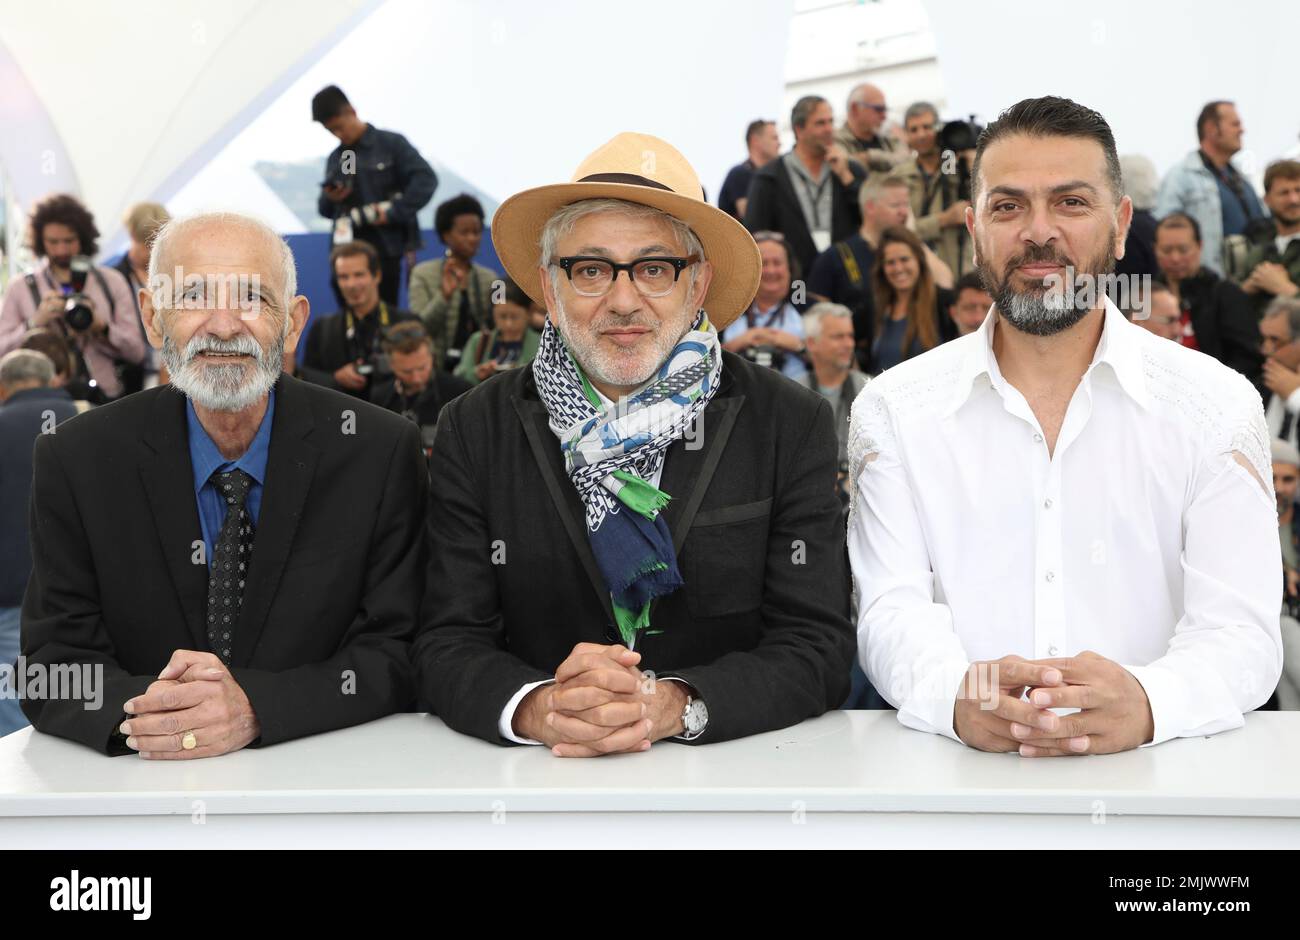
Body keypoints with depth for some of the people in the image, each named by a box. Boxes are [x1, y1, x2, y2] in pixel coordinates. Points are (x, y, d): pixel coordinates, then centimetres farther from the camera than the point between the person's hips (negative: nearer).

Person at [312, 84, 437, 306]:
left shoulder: (390, 144, 2)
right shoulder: (334, 158, 16)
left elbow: (426, 179, -8)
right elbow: (325, 210, 20)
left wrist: (394, 212, -14)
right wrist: (329, 199, -3)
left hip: (384, 248, -4)